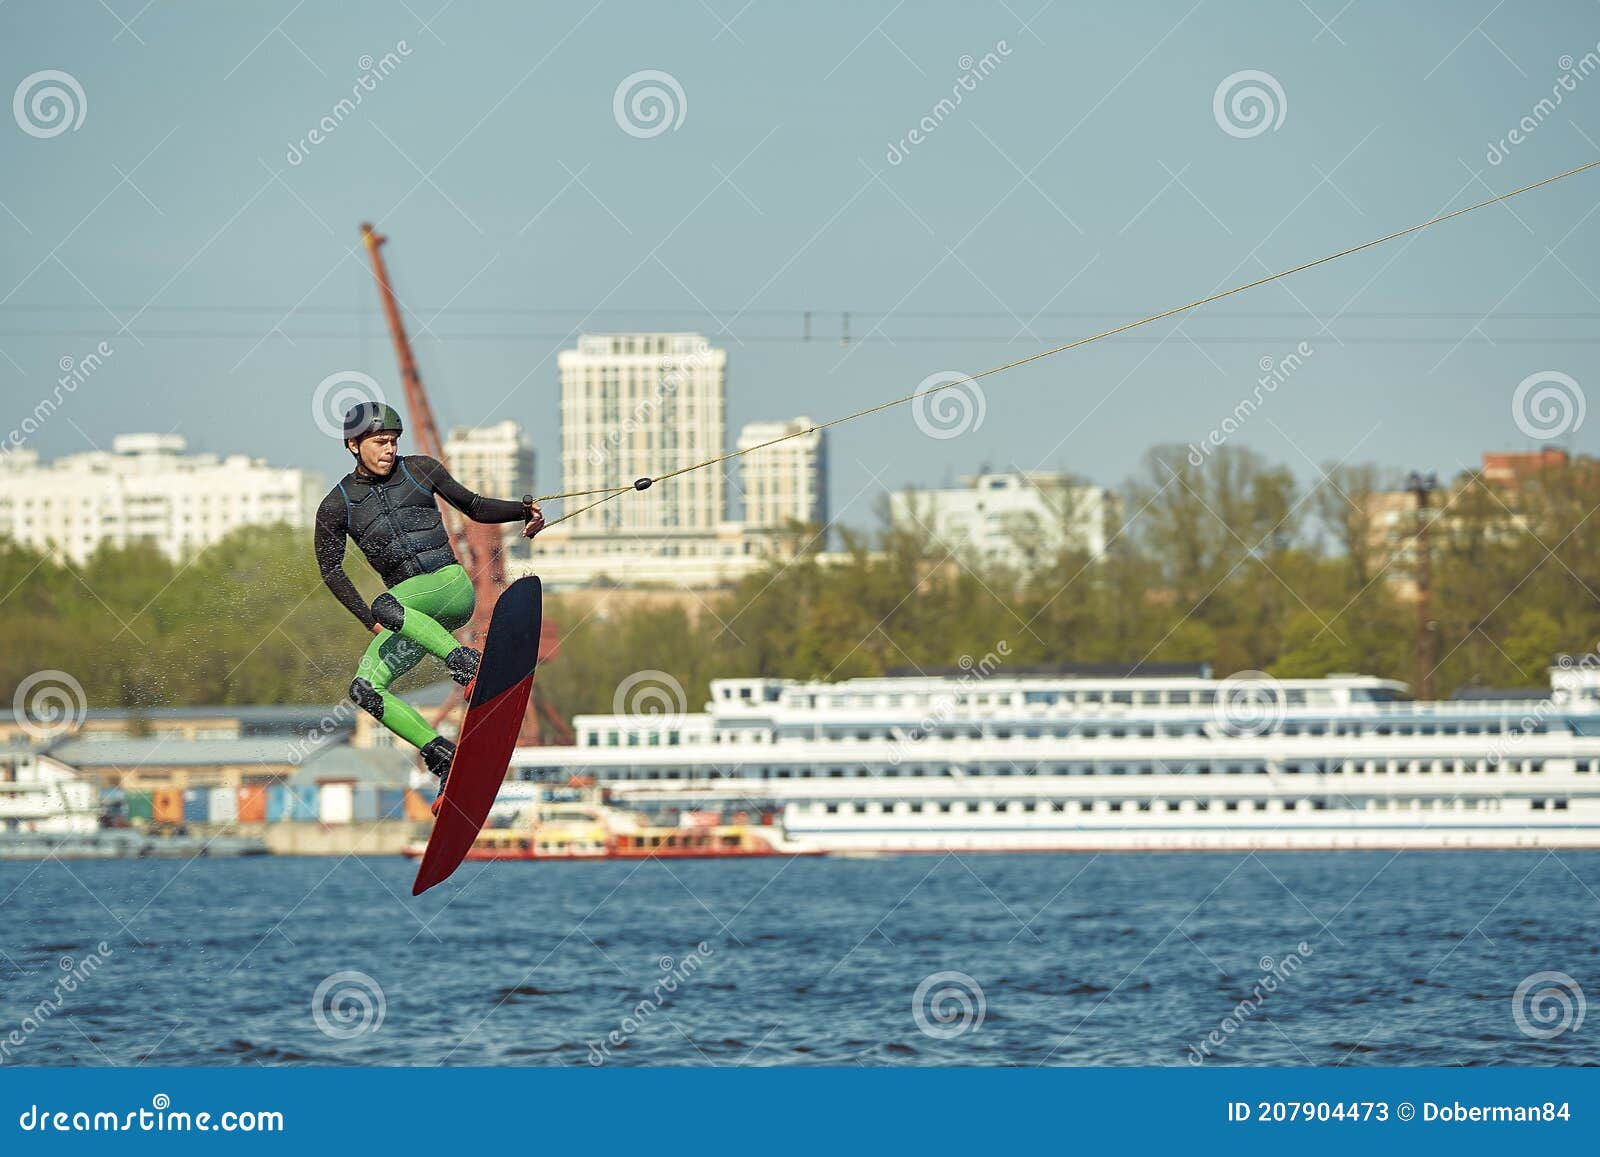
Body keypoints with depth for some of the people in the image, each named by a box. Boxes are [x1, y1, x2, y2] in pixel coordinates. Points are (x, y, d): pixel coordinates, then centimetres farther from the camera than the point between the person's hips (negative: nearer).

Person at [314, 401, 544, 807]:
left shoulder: (419, 470, 5)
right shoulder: (336, 506, 4)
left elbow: (473, 506, 14)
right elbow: (331, 570, 9)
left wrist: (523, 511, -5)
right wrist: (370, 623, -1)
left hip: (452, 588, -3)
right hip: (410, 610, 3)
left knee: (386, 606, -35)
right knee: (365, 689, -17)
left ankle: (467, 664, -34)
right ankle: (443, 758, -16)